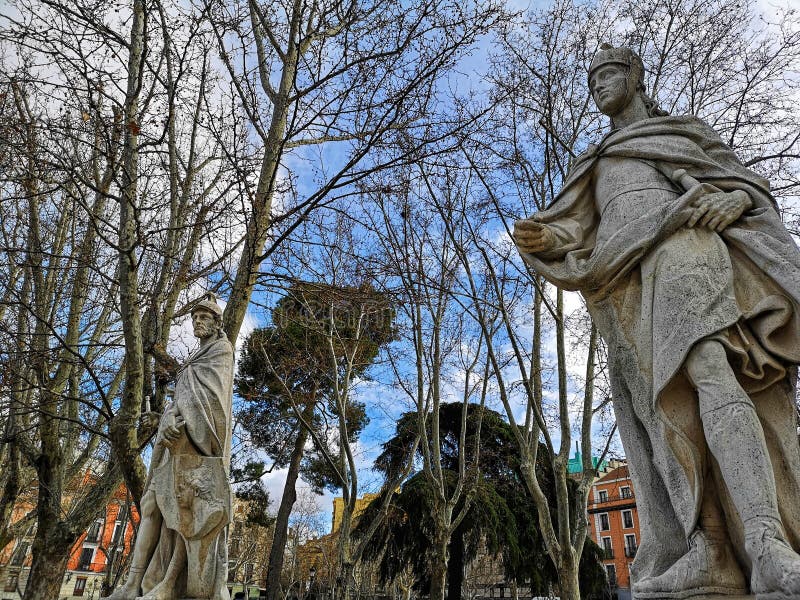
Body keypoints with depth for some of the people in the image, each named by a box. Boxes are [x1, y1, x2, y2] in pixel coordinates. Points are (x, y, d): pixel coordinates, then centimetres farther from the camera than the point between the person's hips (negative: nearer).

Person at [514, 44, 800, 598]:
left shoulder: (686, 130, 27)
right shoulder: (596, 167, 34)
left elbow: (751, 186, 17)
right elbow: (585, 235, 19)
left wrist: (729, 202, -8)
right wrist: (546, 239, -4)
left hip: (680, 245, -3)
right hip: (627, 275, 3)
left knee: (711, 373, -28)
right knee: (673, 407, -13)